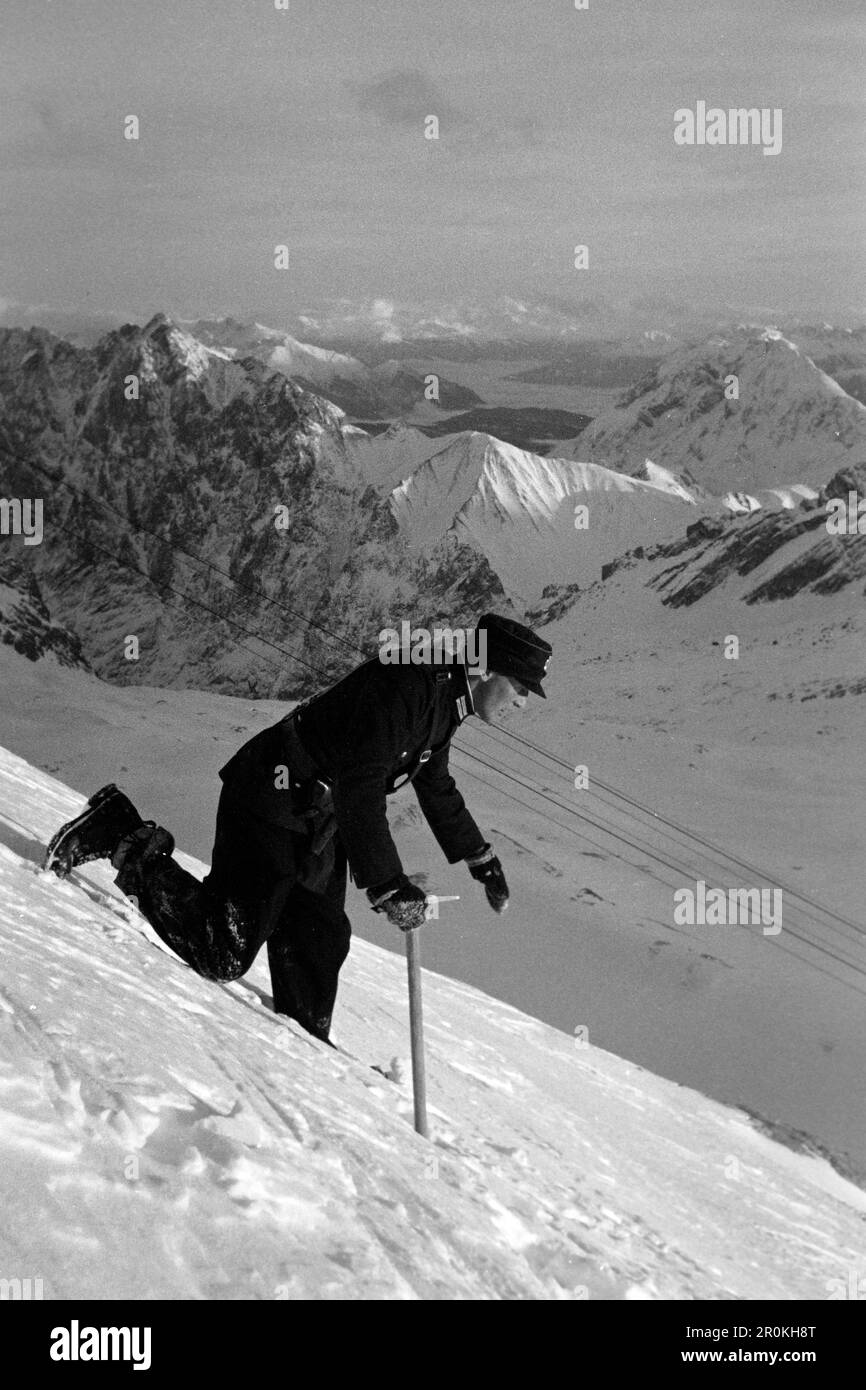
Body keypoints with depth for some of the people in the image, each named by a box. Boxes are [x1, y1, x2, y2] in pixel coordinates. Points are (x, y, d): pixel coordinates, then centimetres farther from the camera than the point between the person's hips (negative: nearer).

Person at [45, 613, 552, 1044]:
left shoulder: (444, 703, 10)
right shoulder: (406, 687, -24)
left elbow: (438, 789, 28)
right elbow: (359, 789, -31)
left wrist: (482, 860, 30)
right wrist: (389, 886, -31)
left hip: (317, 823, 10)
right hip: (270, 803, -10)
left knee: (320, 940, 12)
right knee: (223, 955, -8)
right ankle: (132, 850, 3)